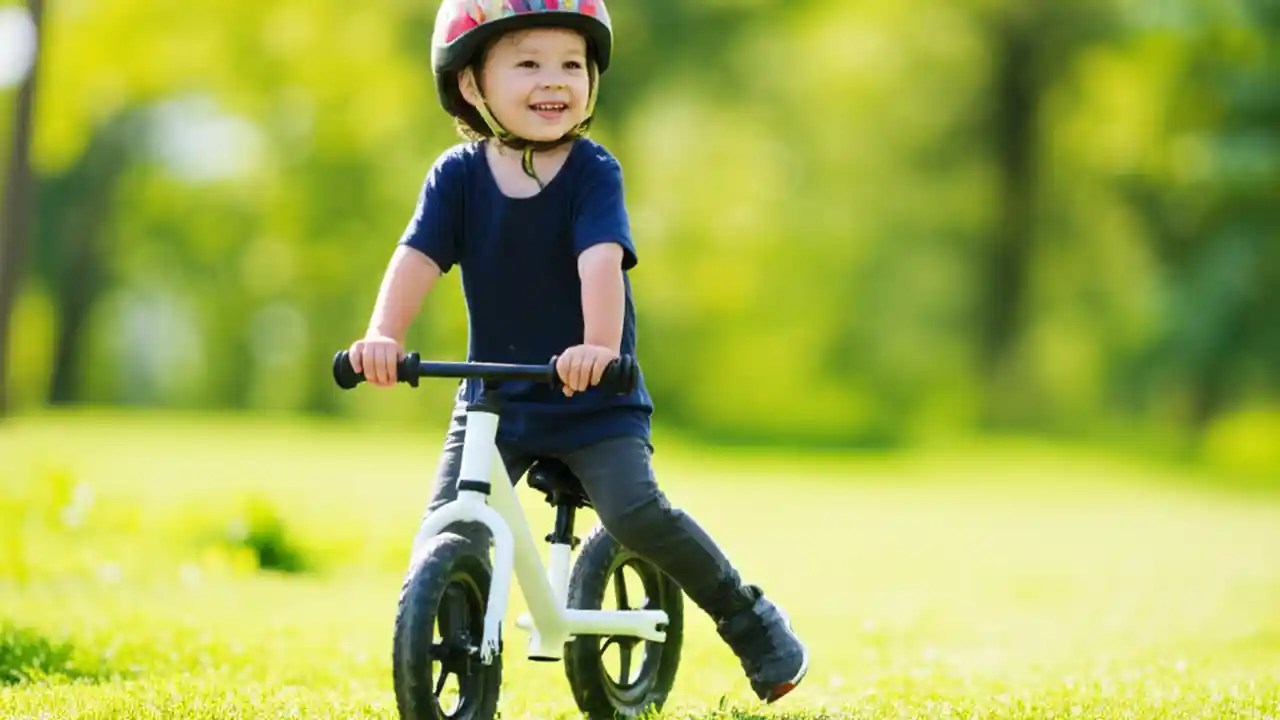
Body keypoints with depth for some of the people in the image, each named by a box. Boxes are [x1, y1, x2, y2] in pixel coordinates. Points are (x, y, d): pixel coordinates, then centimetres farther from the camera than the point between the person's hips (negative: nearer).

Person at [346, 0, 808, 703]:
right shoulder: (458, 176, -5)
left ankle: (749, 618, 2)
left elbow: (601, 262, -27)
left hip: (594, 399, -3)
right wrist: (384, 335, -36)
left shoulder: (593, 173, -12)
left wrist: (599, 347, -45)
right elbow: (417, 257, -17)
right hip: (494, 398, 3)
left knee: (635, 512, -21)